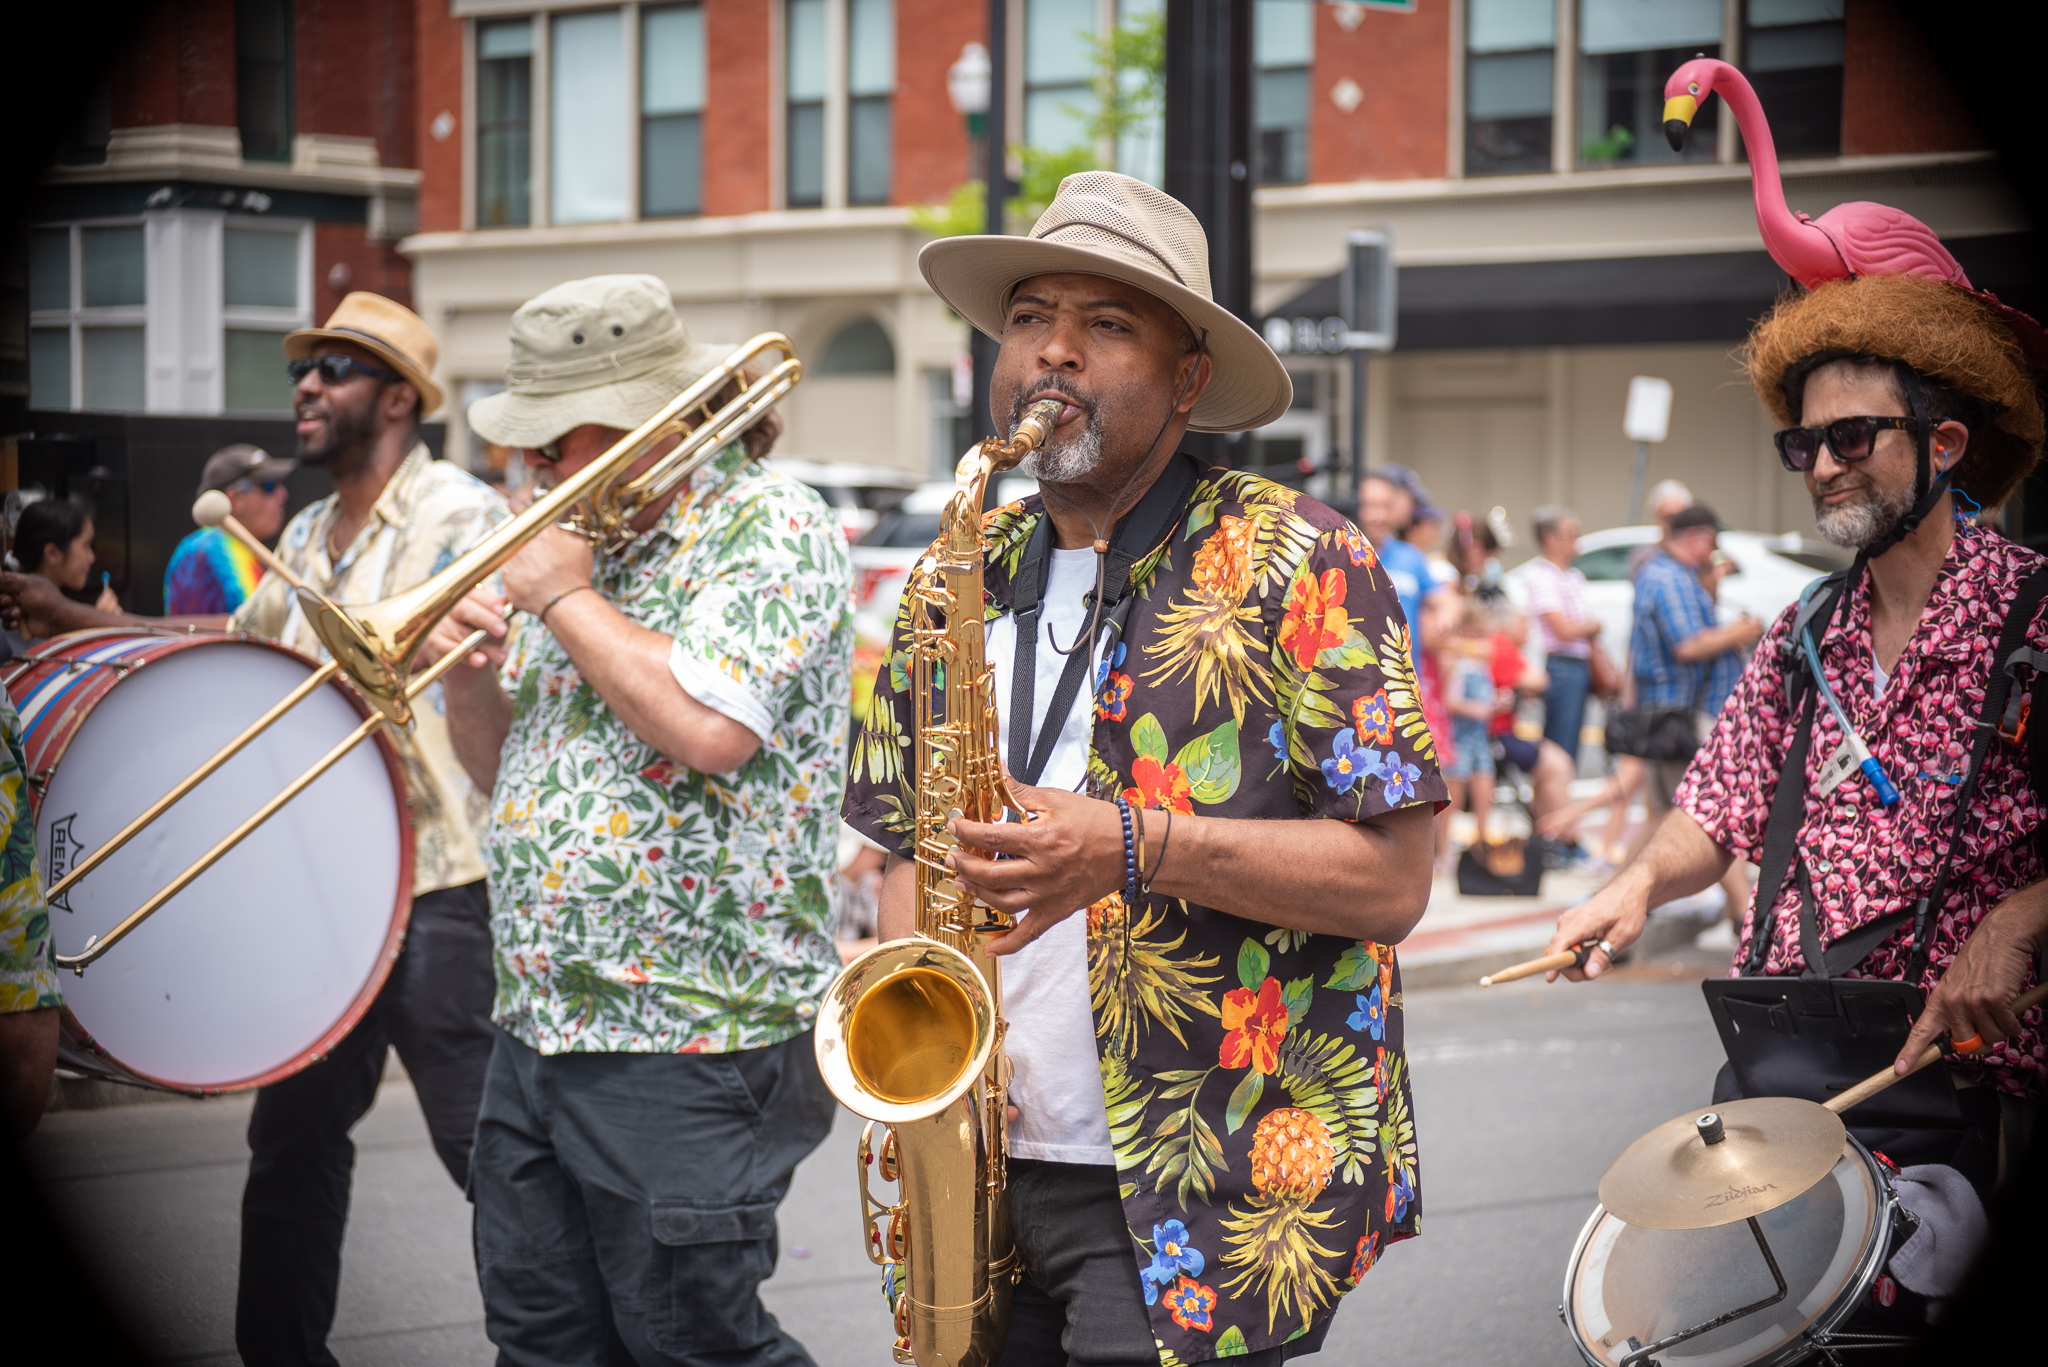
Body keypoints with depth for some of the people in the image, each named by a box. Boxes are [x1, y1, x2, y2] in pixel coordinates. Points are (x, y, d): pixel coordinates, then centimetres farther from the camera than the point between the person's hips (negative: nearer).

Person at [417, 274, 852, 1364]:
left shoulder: (772, 530, -9)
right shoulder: (582, 538, 16)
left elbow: (707, 728, -27)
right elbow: (508, 773, 22)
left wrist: (567, 596, -14)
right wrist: (470, 678, 0)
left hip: (688, 1039, -8)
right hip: (538, 1023, 8)